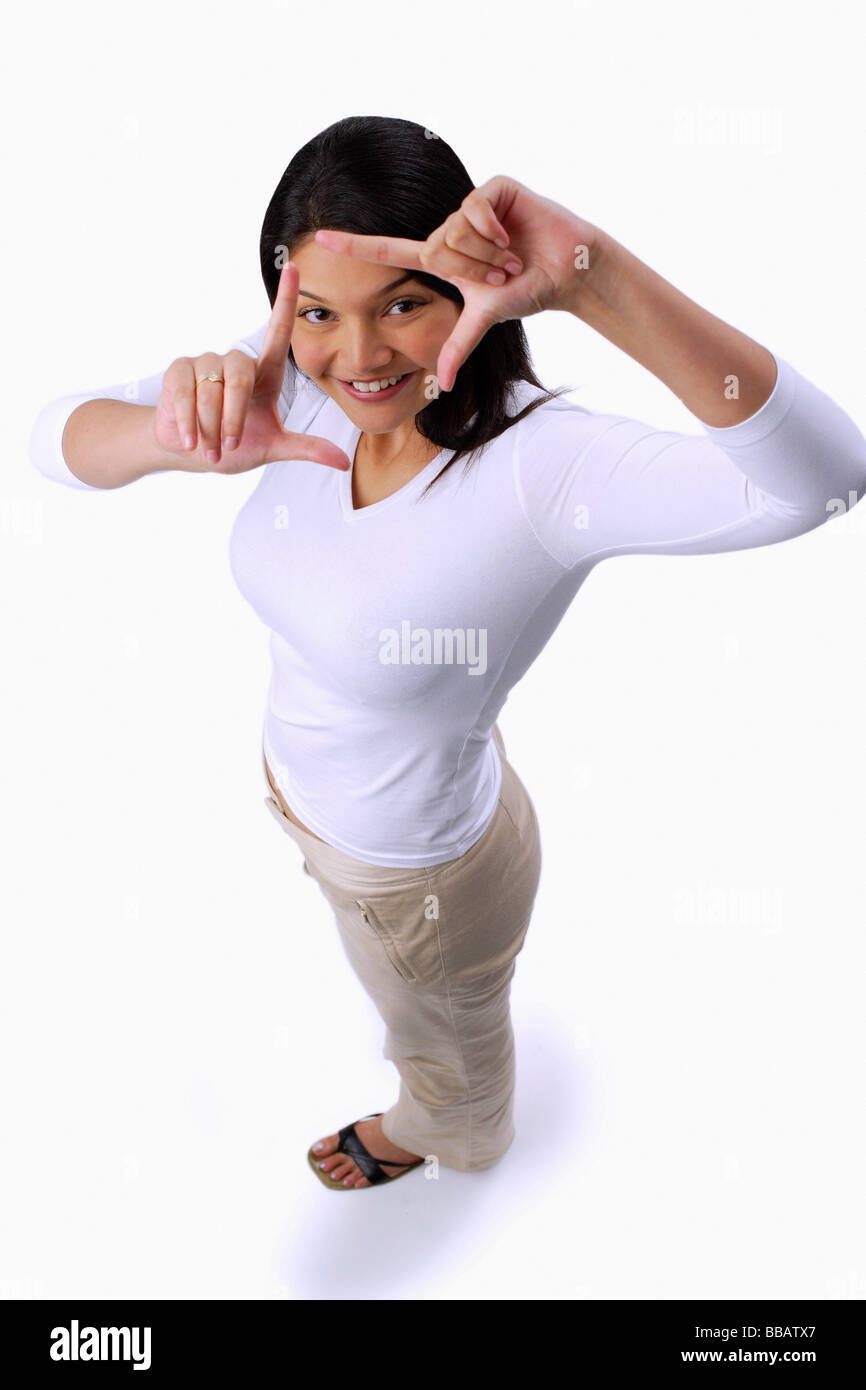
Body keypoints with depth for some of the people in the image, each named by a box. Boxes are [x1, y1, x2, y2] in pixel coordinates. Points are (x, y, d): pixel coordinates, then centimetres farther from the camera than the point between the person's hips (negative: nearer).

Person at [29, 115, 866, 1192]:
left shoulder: (535, 464, -40)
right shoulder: (302, 385, -21)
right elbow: (58, 438, -24)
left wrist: (593, 277, -63)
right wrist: (174, 436, -47)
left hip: (418, 870, -6)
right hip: (299, 785, 7)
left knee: (444, 1037, 32)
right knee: (407, 989, 42)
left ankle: (442, 1137, 71)